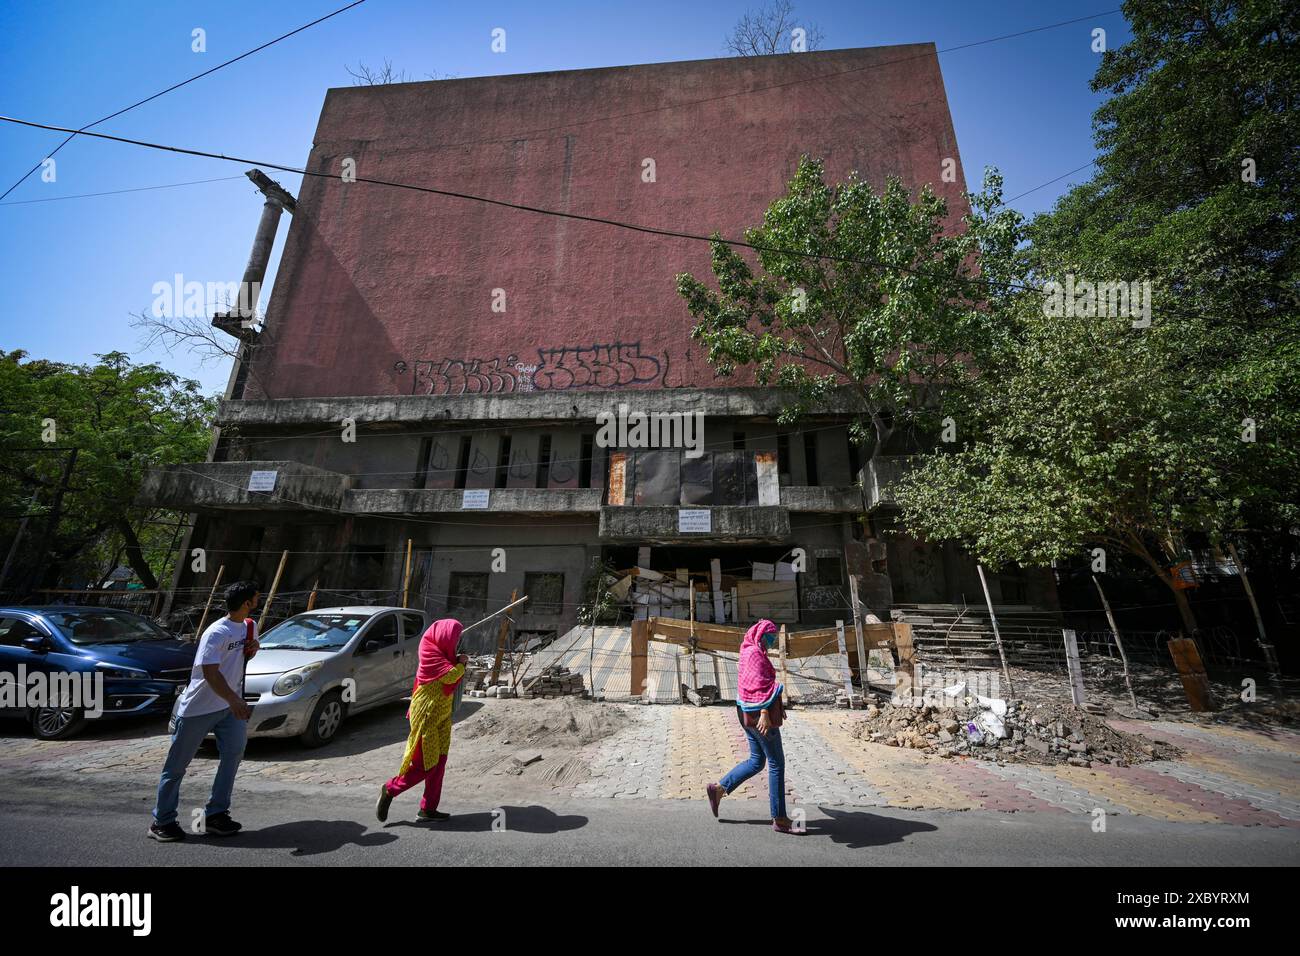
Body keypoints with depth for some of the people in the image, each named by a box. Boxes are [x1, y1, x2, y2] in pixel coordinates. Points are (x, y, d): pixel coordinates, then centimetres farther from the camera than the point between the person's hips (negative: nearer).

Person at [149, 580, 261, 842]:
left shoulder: (250, 625, 3)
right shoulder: (215, 633, -21)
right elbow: (211, 673, -28)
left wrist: (253, 648, -3)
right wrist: (234, 700, -38)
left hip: (231, 705, 6)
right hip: (197, 709, -6)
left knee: (234, 753, -5)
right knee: (177, 765, 9)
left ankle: (216, 815, 7)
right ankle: (162, 821, 25)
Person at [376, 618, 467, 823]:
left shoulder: (440, 653, 10)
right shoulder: (430, 653, -18)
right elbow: (449, 676, -24)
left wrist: (458, 662, -1)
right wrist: (461, 663, -8)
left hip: (441, 713, 9)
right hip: (428, 714, -9)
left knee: (438, 762, 10)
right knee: (424, 763, -1)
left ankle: (428, 808, 19)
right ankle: (390, 790, 20)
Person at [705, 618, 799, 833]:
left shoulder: (751, 652, 15)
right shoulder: (755, 654, -17)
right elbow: (760, 686, -25)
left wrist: (777, 708, 28)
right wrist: (765, 714, -30)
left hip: (750, 716, 10)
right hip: (760, 714, -10)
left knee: (756, 761, 17)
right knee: (776, 763, 2)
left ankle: (719, 788, 18)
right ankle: (779, 819, 13)